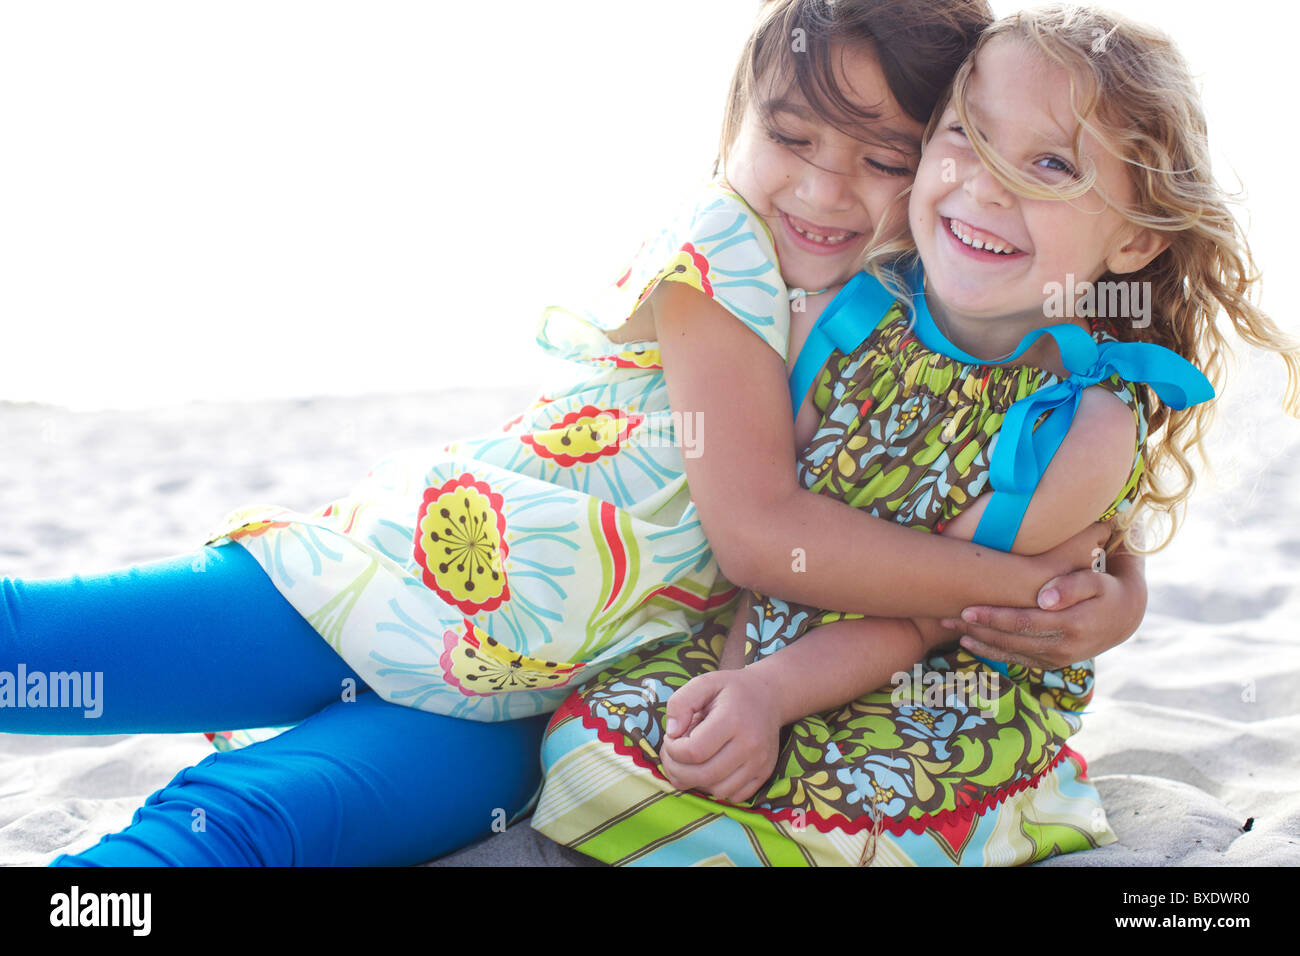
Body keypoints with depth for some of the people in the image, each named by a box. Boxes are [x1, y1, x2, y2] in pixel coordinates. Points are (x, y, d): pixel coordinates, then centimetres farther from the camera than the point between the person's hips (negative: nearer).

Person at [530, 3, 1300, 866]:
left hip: (965, 702, -4)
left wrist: (771, 689, -28)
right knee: (589, 741, -14)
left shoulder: (1087, 428, -19)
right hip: (773, 642, 4)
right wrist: (742, 665, -15)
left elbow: (926, 612, -15)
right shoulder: (858, 303, -7)